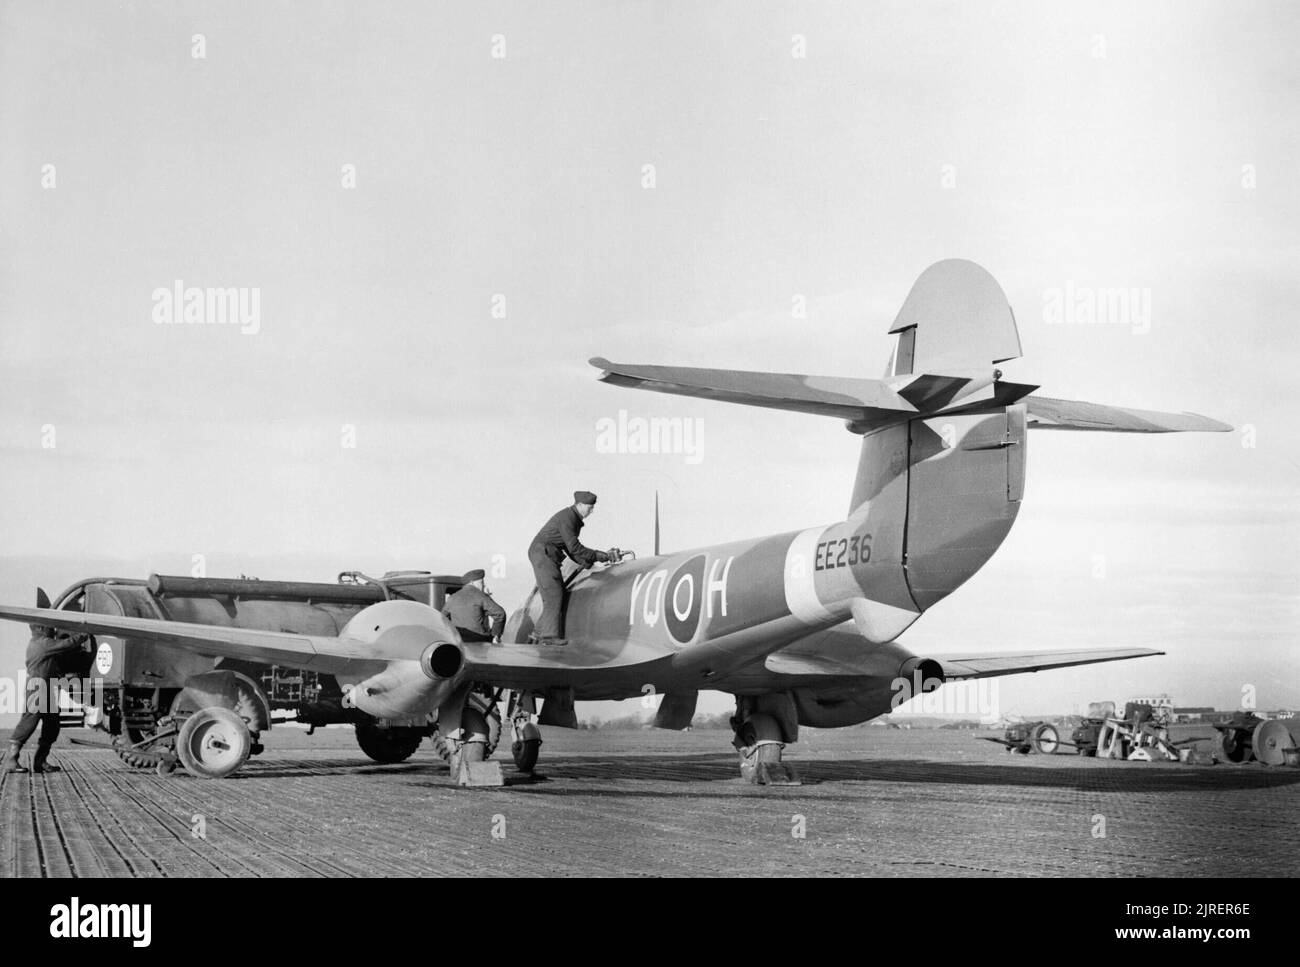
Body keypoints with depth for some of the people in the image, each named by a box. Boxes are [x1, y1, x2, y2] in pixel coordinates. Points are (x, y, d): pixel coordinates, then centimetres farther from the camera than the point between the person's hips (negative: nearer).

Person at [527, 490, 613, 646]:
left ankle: (540, 633, 6)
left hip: (549, 557, 10)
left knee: (556, 596, 6)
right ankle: (549, 635, -15)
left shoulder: (575, 519, 16)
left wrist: (586, 563, 7)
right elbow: (574, 547, -21)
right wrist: (597, 555, -15)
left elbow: (569, 548, 19)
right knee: (554, 594, -13)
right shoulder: (567, 517, -16)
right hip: (542, 553, -10)